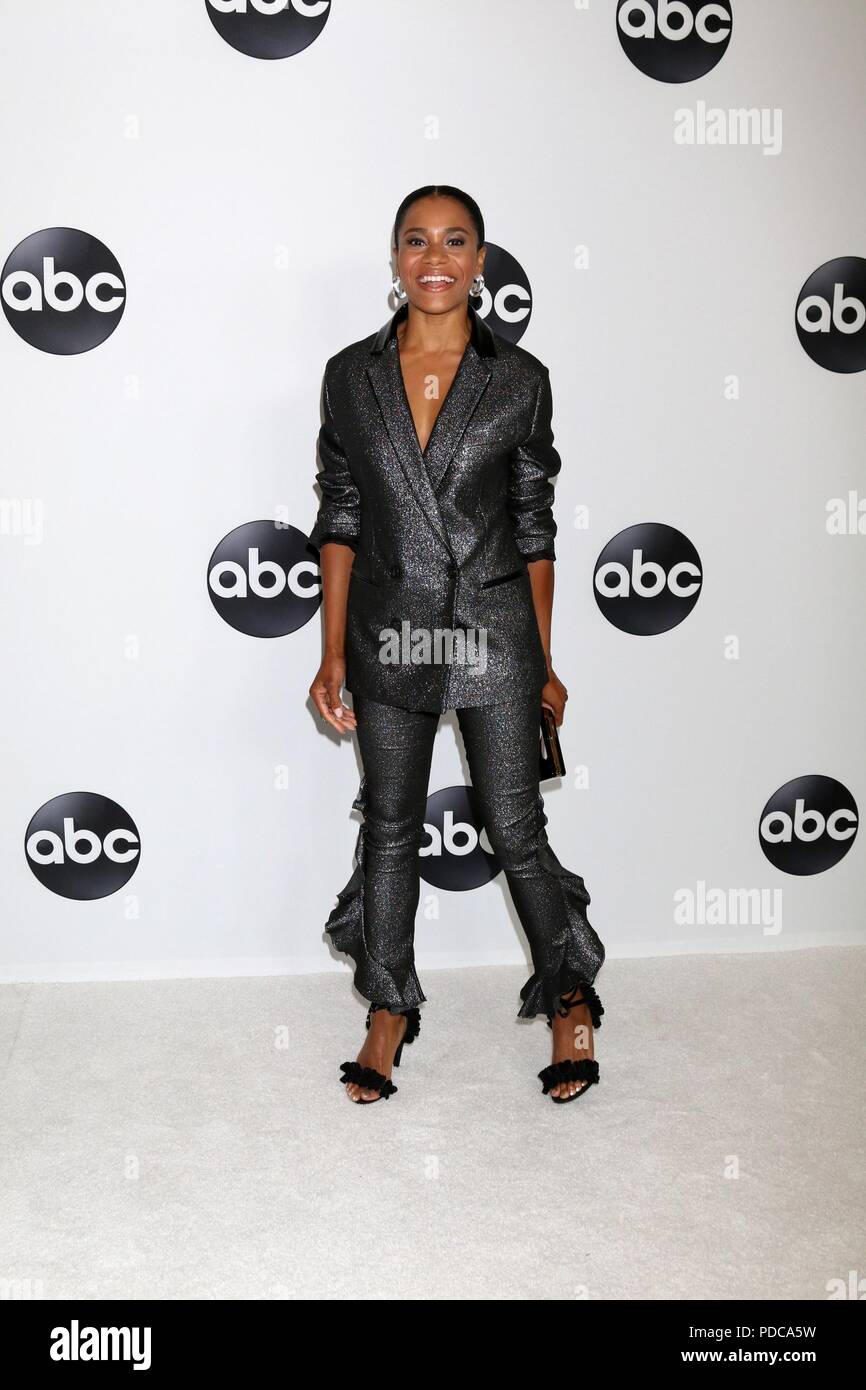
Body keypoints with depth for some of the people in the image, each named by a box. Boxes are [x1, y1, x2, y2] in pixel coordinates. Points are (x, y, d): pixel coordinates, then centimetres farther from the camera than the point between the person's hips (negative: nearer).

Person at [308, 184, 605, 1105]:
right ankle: (390, 1011, 29)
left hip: (494, 632, -2)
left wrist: (543, 663, 1)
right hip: (389, 635, 2)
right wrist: (332, 655, -1)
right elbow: (340, 519, 3)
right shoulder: (351, 375, 2)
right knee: (390, 829, 12)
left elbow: (535, 527, 2)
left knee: (516, 830, 4)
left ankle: (571, 1001, 25)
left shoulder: (519, 379, -2)